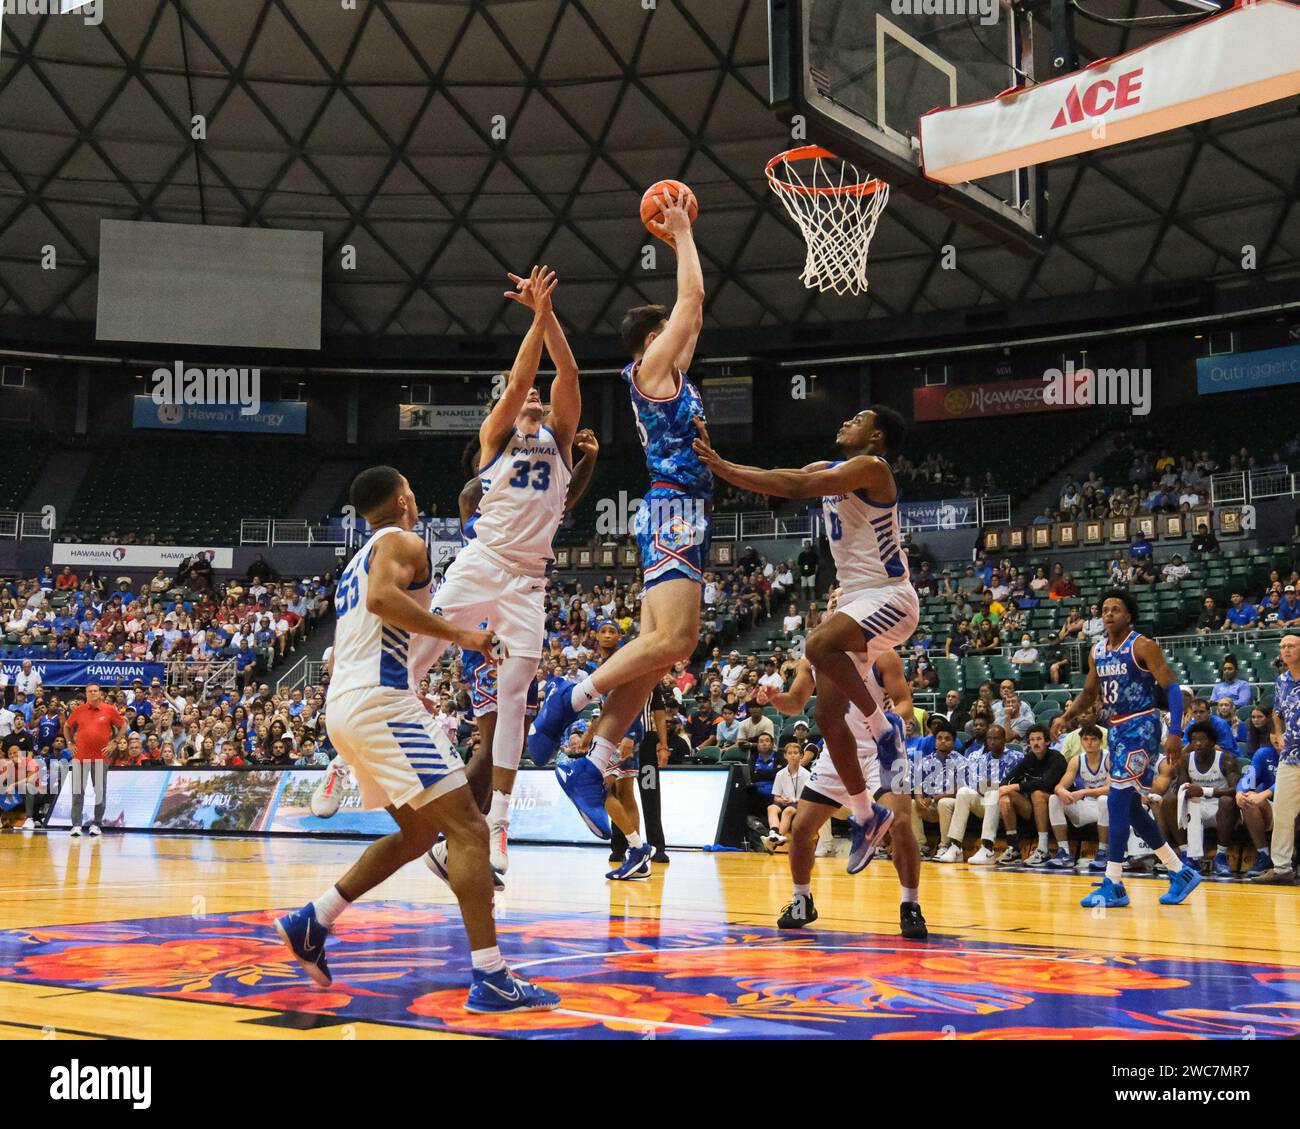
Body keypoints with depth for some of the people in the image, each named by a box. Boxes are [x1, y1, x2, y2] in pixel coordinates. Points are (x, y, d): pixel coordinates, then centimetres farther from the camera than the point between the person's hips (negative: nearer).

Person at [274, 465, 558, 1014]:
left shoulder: (357, 562, 26)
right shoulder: (402, 542, -2)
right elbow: (382, 598, -24)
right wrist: (459, 635, -19)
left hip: (343, 706, 10)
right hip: (381, 701, -10)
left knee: (419, 831, 21)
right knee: (469, 829, -12)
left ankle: (311, 922, 20)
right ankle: (491, 979, -19)